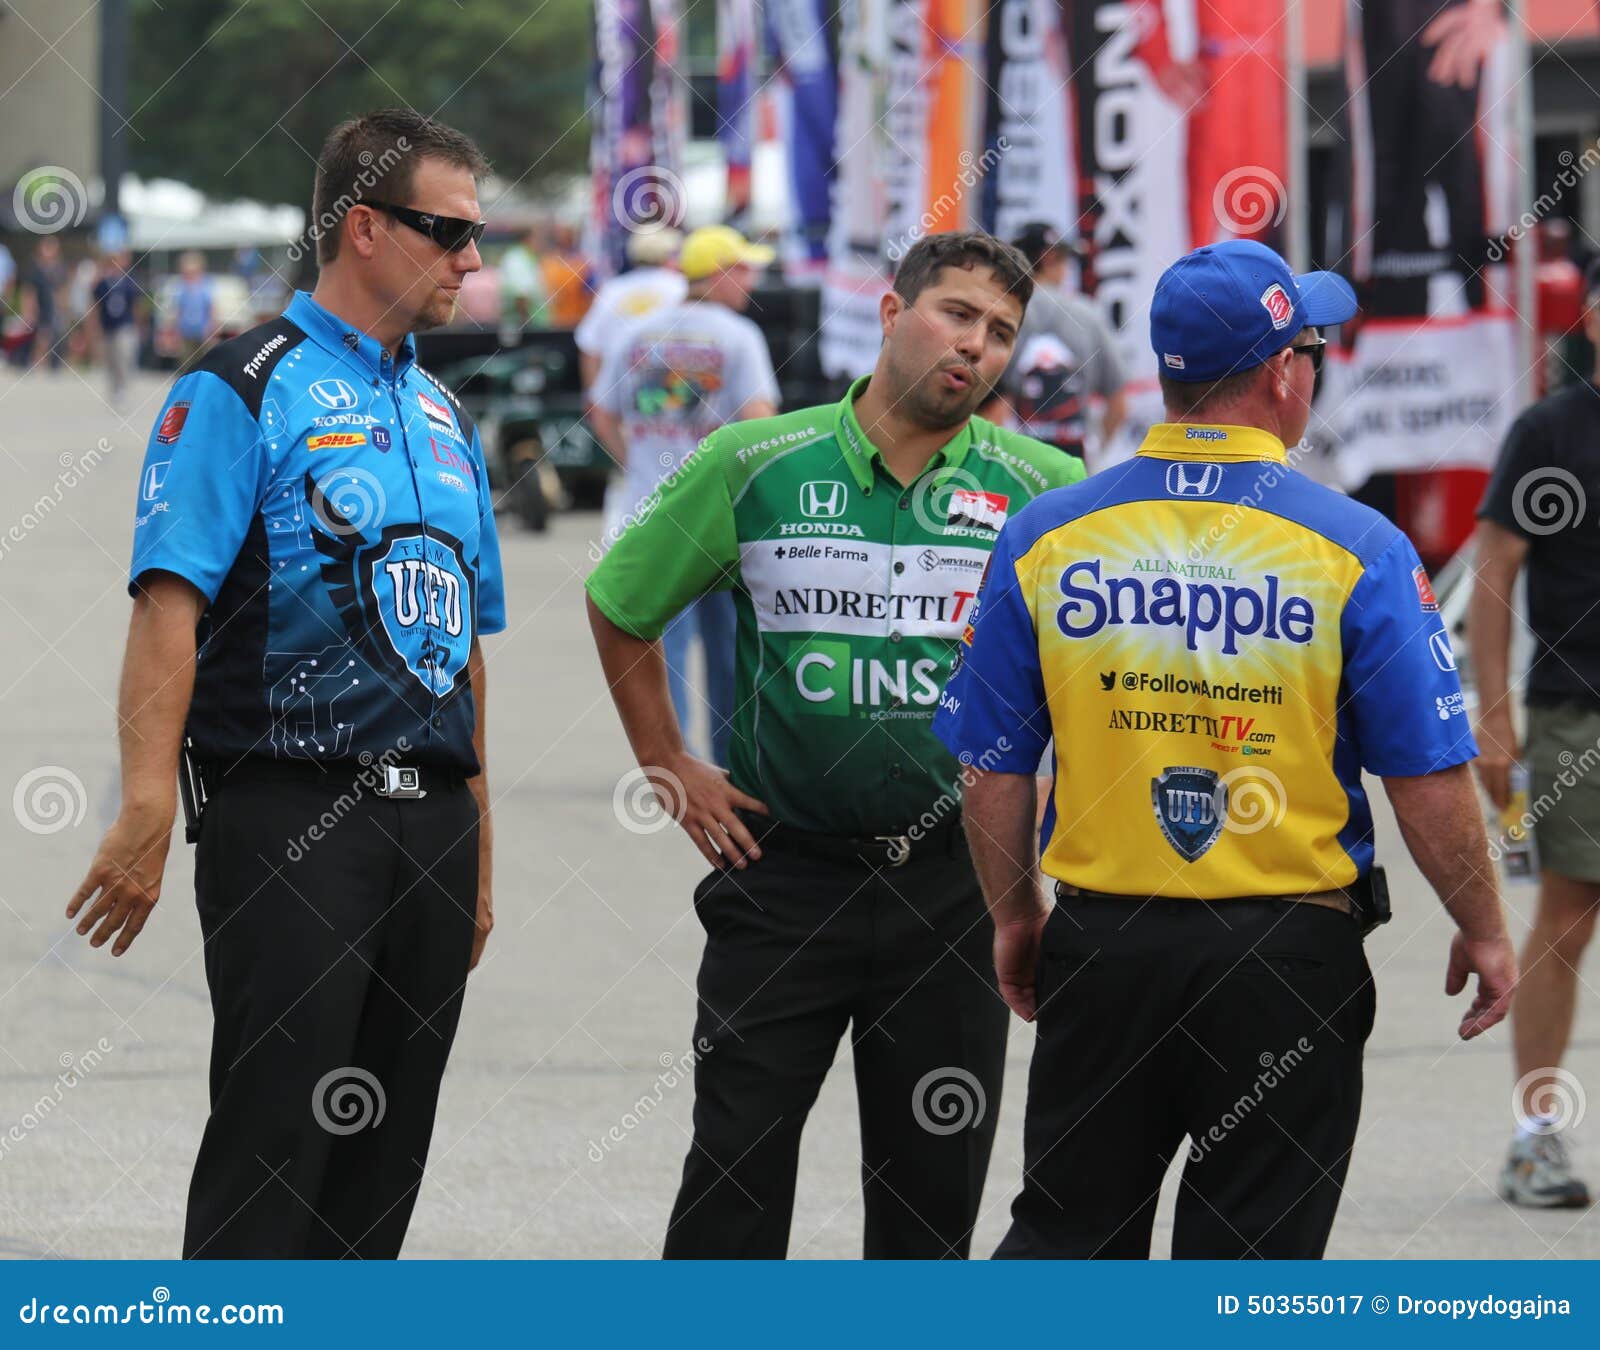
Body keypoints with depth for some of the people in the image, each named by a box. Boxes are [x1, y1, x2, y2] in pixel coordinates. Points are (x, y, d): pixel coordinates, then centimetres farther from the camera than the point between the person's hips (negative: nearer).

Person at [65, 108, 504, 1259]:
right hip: (287, 811, -7)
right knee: (272, 1138, -10)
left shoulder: (447, 419, 19)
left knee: (385, 1161, 7)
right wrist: (147, 811, -23)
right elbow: (169, 604, -13)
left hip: (428, 819, 7)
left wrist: (477, 859, 20)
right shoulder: (245, 390, -4)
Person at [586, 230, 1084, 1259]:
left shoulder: (1045, 488, -1)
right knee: (736, 1168, 0)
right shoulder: (754, 465, -1)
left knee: (935, 1183, 6)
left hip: (954, 885, 1)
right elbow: (619, 606, 12)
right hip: (783, 871, 0)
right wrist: (667, 769, 9)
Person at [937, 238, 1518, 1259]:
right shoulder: (1357, 551, -10)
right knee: (1250, 1257, 6)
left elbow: (993, 770, 4)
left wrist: (1014, 917, 19)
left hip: (1099, 944, 3)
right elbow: (1429, 782, -8)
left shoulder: (1043, 536, -1)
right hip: (1289, 960, -3)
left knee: (1062, 1240, 16)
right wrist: (1483, 932, 7)